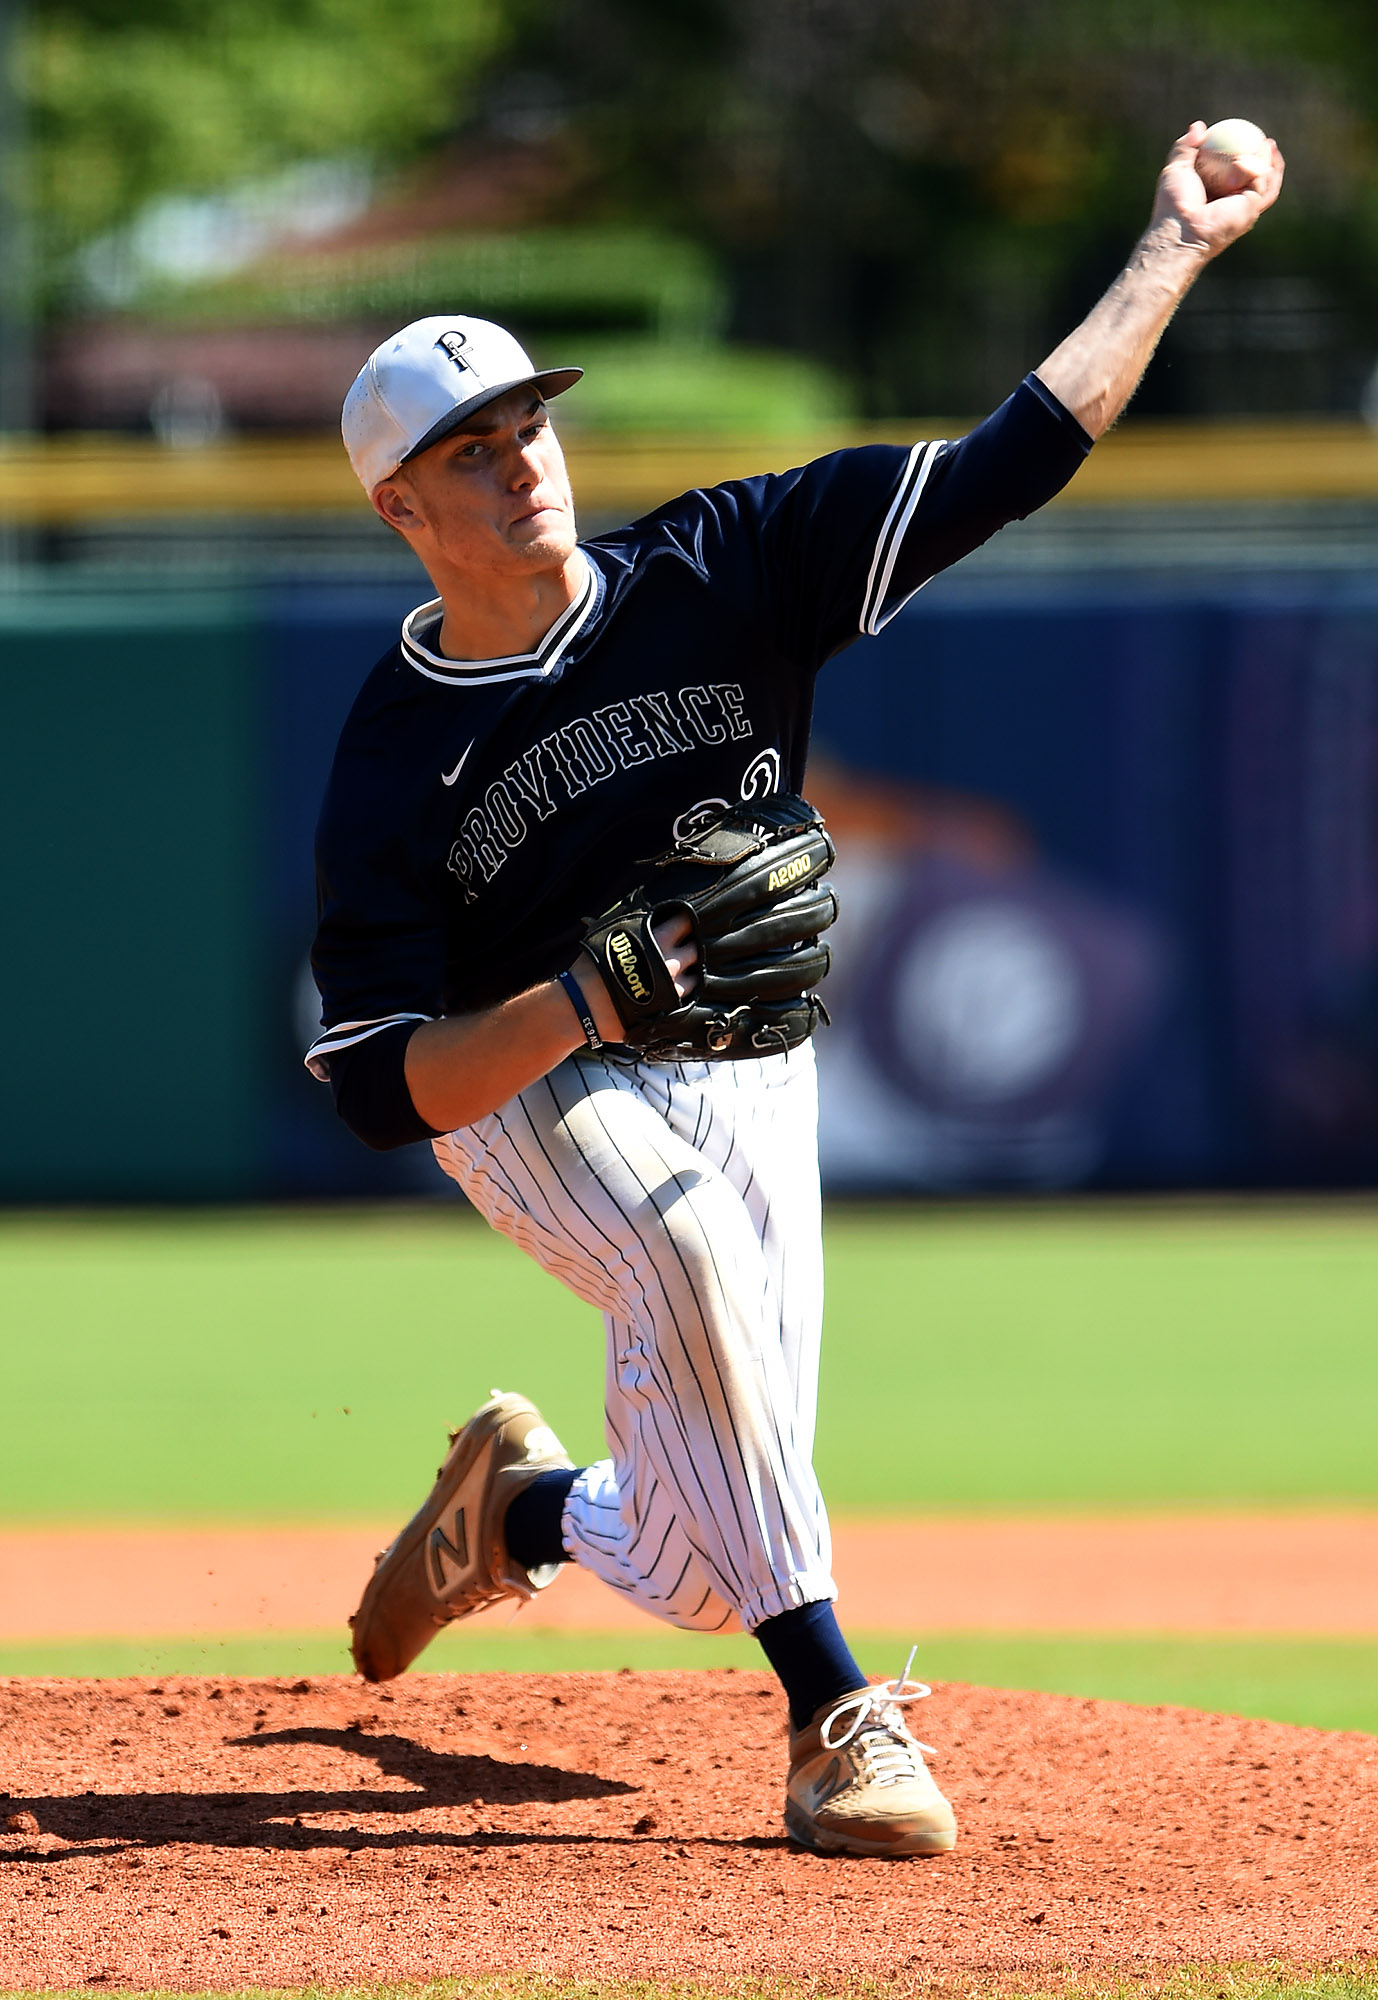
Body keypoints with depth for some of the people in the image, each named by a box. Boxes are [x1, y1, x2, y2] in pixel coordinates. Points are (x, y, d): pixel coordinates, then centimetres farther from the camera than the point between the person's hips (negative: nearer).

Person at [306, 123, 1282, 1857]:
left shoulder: (722, 571, -14)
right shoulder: (395, 767, -19)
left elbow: (1011, 461, -14)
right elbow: (380, 1089, -23)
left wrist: (1174, 250, -17)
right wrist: (578, 1007, -39)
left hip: (740, 1067, 3)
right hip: (522, 1079, -3)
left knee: (700, 1570, -2)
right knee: (686, 1239, -38)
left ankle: (518, 1507, 37)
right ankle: (837, 1718, -34)